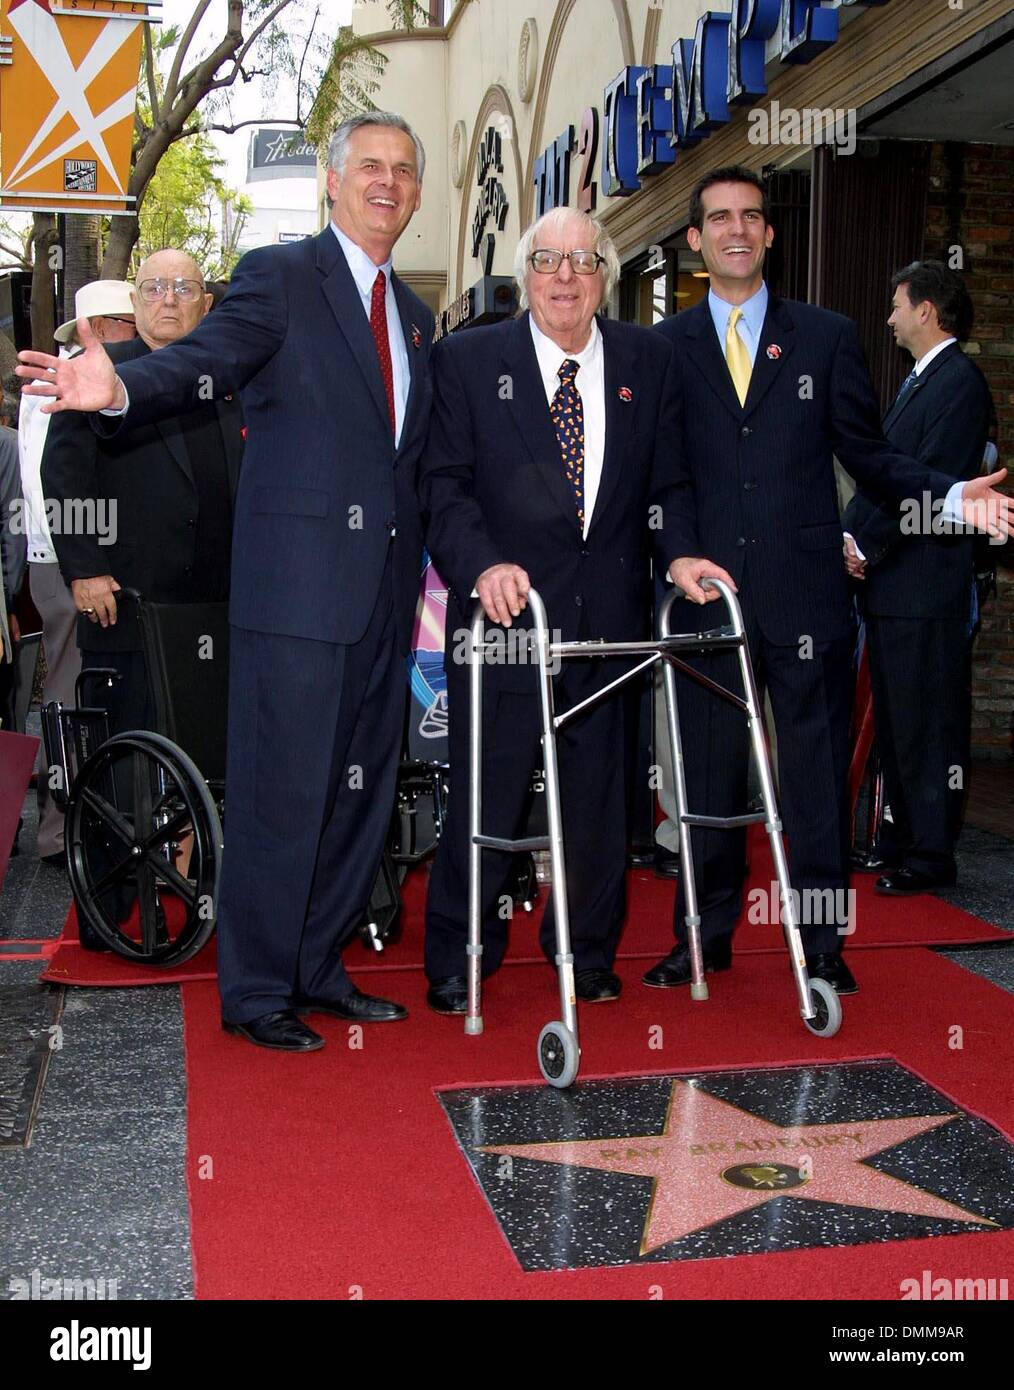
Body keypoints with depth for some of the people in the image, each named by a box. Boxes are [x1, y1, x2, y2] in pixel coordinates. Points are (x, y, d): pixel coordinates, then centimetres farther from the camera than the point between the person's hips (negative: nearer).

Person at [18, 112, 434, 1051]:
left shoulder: (415, 316, 18)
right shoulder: (281, 276, -2)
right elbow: (201, 364, -17)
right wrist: (121, 389, -37)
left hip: (384, 588, 7)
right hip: (298, 584, -7)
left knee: (361, 788, 13)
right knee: (281, 790, -2)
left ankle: (319, 966, 27)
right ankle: (256, 991, 12)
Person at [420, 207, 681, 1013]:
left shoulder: (647, 361, 10)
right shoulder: (469, 360, 2)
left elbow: (667, 478, 12)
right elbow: (445, 484, -5)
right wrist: (482, 562, -20)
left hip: (611, 615, 3)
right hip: (506, 608, -3)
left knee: (600, 791, 11)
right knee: (486, 793, 2)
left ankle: (590, 954, 29)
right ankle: (457, 961, 18)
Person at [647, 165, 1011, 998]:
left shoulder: (827, 337, 9)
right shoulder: (667, 347, 9)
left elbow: (867, 454, 8)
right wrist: (679, 554, -11)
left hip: (806, 593, 0)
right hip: (708, 589, 0)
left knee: (817, 771, 4)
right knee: (709, 769, 7)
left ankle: (823, 945, 16)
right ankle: (706, 935, 22)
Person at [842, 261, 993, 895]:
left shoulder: (959, 381, -10)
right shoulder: (919, 380, 20)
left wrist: (868, 547, -13)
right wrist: (850, 539, 7)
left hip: (926, 585, -10)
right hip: (888, 583, 10)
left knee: (929, 725, -3)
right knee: (894, 721, 15)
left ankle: (930, 857, 5)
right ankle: (902, 840, 25)